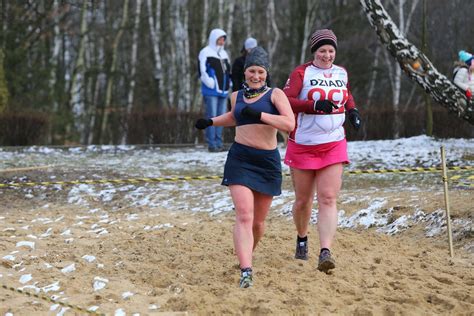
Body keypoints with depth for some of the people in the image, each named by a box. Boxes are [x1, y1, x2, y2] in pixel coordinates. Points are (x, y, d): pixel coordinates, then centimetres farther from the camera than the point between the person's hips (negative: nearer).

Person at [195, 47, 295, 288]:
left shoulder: (275, 94, 0)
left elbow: (290, 124, -16)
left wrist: (259, 115, -21)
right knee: (244, 215, -17)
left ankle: (248, 254, 38)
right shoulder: (236, 96, 13)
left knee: (258, 221, 9)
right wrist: (211, 122, 23)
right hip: (239, 158, 1)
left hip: (268, 161, -1)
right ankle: (246, 271, -25)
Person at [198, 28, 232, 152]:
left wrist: (229, 82, 14)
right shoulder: (206, 52, -4)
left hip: (223, 90, 7)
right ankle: (212, 144, -8)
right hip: (211, 91, -7)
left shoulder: (224, 53, 19)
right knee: (212, 117, -9)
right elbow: (202, 71, -12)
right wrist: (211, 83, -16)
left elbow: (228, 70, 27)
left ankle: (218, 143, 13)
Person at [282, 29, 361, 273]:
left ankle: (325, 253, -20)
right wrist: (314, 105, -28)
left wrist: (352, 110, 8)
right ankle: (302, 239, 38)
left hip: (333, 145, 2)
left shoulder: (341, 73, 9)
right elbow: (286, 100, -16)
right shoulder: (301, 73, -4)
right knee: (303, 200, 10)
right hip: (302, 145, -2)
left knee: (328, 199, -12)